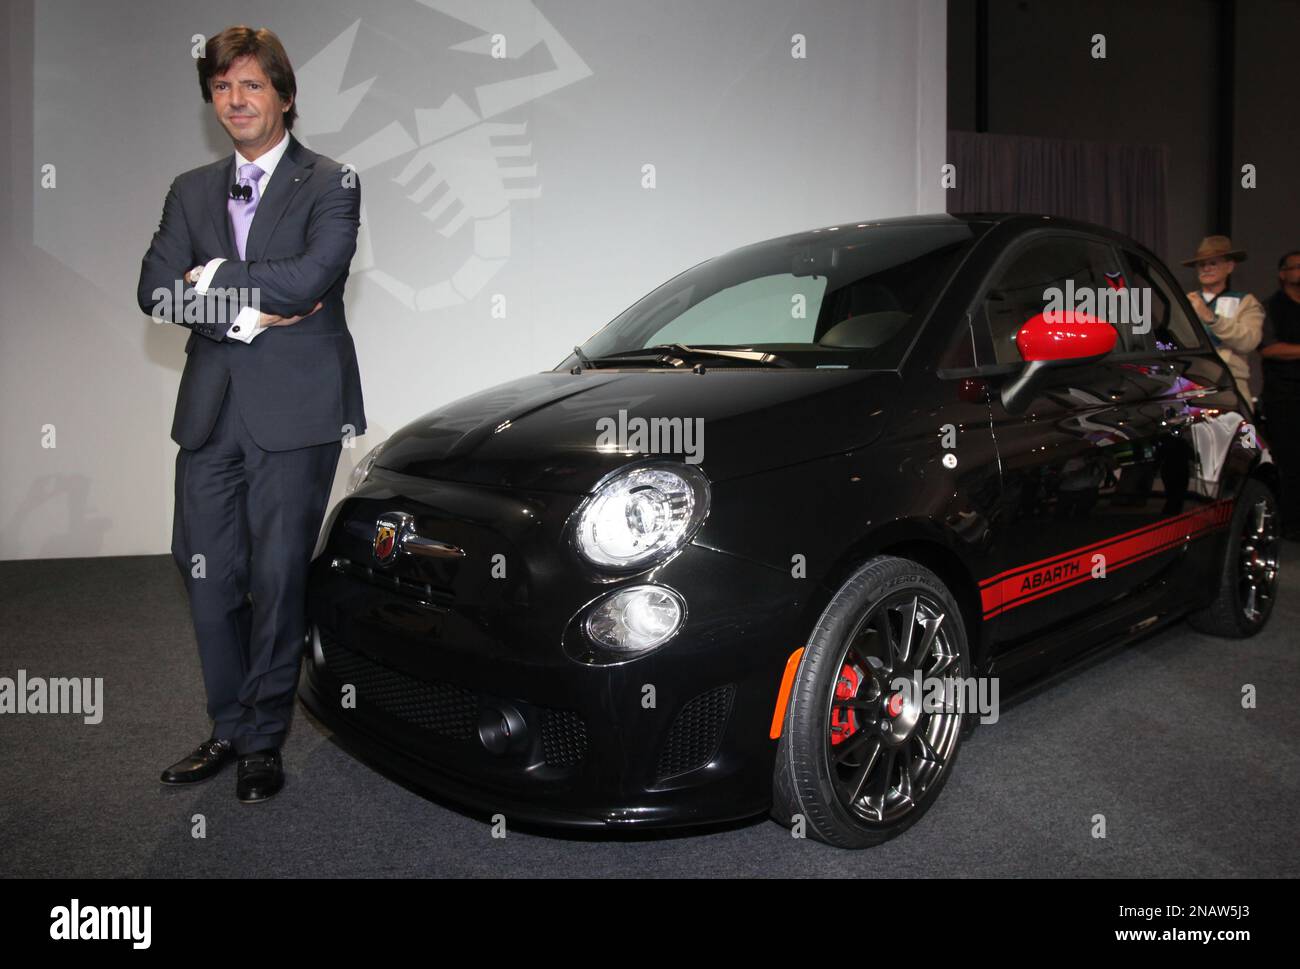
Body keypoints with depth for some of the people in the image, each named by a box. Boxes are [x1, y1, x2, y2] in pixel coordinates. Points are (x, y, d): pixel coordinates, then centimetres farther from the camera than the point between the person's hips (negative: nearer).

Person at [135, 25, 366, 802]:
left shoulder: (331, 184, 1)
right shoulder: (191, 191, 16)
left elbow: (309, 276, -16)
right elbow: (156, 290, 4)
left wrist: (212, 278, -6)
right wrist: (247, 313, -10)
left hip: (296, 411, -5)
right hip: (211, 410, 5)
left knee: (278, 578, 2)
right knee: (209, 577, 9)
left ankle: (266, 741, 17)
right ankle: (231, 729, 25)